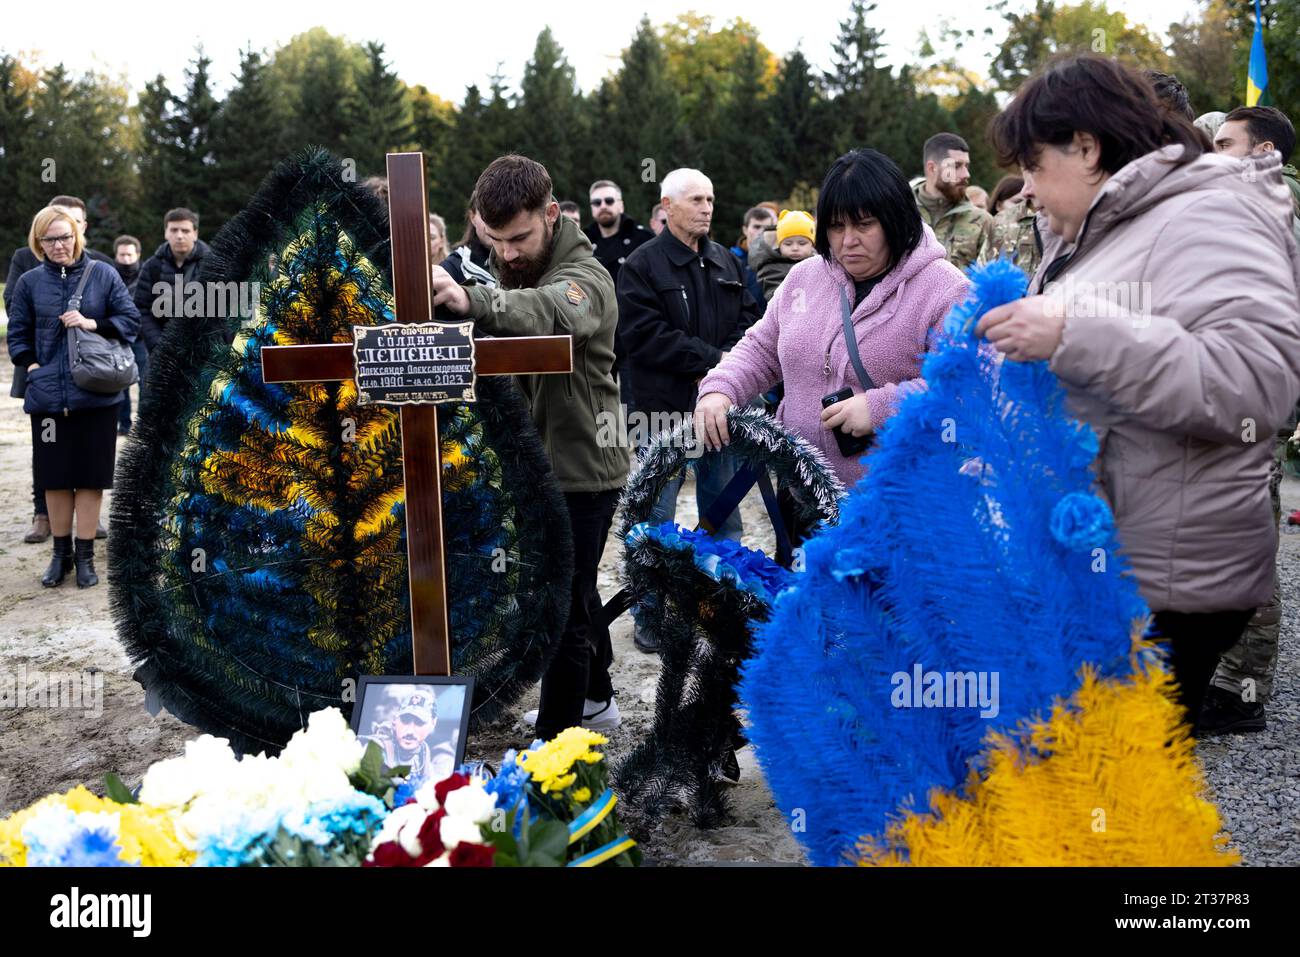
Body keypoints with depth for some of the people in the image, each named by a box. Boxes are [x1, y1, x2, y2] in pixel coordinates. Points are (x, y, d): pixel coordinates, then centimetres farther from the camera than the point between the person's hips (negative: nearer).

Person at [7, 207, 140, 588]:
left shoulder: (103, 274, 0)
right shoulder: (30, 281, 3)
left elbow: (130, 320, 1)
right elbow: (17, 334, 8)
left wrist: (92, 323, -13)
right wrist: (32, 367, -5)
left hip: (96, 395, -1)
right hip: (48, 396, 1)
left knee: (90, 476, 5)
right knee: (55, 477, 9)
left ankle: (85, 556, 16)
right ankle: (61, 553, 23)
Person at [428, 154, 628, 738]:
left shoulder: (585, 277, -22)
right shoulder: (512, 270, 7)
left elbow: (554, 312, -47)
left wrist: (473, 301, -64)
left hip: (580, 468, -9)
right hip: (542, 463, 9)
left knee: (563, 608, -5)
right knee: (573, 591, 23)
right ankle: (595, 701, 41)